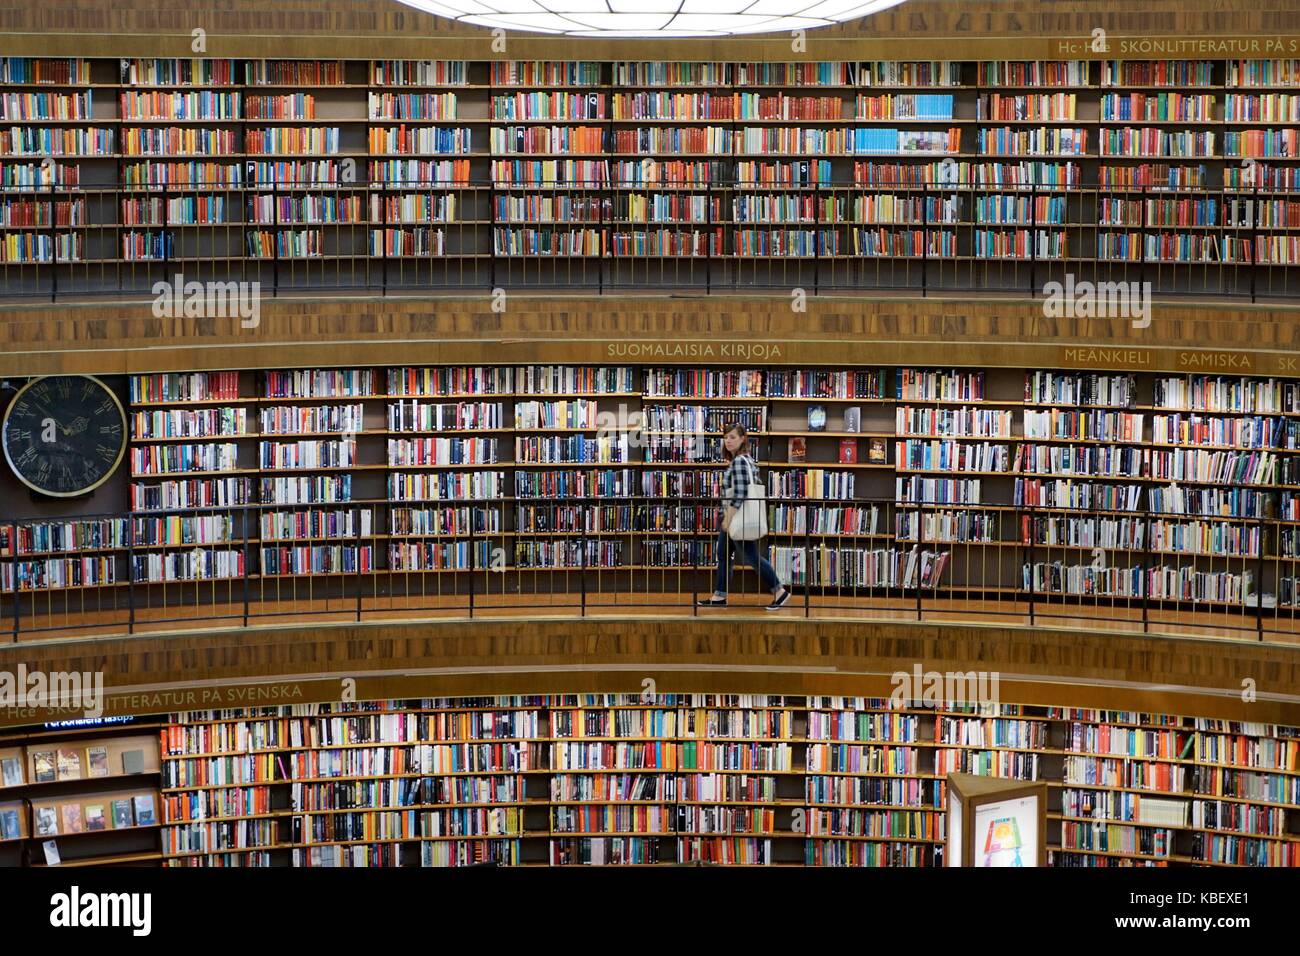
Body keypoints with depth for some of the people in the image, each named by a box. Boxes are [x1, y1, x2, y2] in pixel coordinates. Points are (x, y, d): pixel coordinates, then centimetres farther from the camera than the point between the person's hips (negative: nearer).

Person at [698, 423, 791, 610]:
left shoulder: (738, 462, -18)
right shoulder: (747, 460, 11)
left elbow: (739, 494, -24)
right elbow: (757, 485, 18)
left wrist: (728, 517, -21)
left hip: (738, 516, -10)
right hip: (735, 516, 10)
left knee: (751, 556, -4)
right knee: (723, 554, 13)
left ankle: (779, 591, 4)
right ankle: (719, 596, 17)